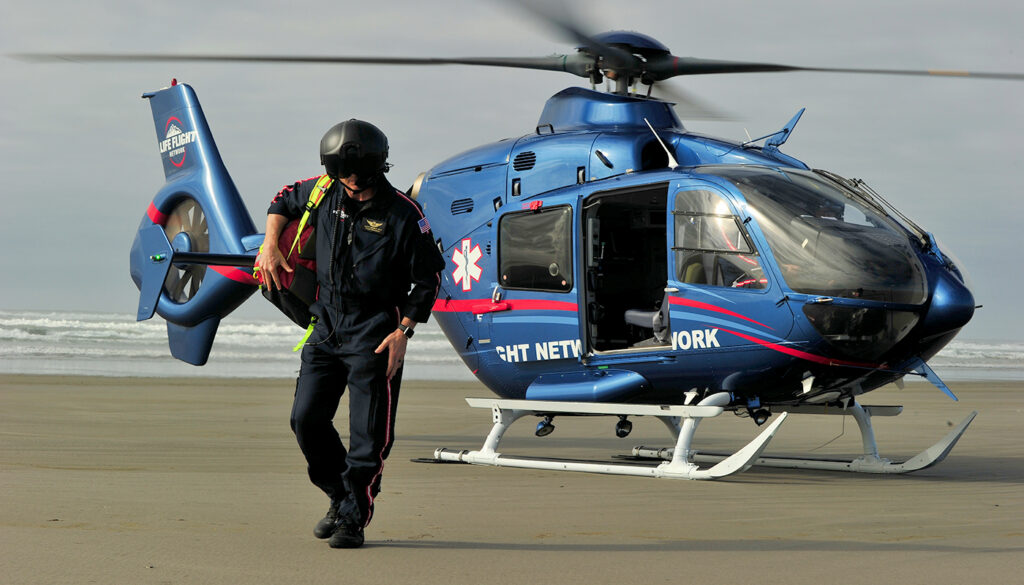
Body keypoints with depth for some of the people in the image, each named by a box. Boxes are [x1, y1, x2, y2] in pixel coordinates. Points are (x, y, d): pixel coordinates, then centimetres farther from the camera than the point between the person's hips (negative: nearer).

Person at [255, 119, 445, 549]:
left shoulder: (403, 215, -11)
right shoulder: (325, 191, 1)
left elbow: (428, 278, -4)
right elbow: (284, 201, 22)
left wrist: (403, 330, -11)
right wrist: (270, 245, 6)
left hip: (375, 335, -5)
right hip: (327, 327, 5)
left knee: (369, 434, -5)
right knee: (306, 418, 2)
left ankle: (353, 520, 5)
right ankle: (340, 497, 22)